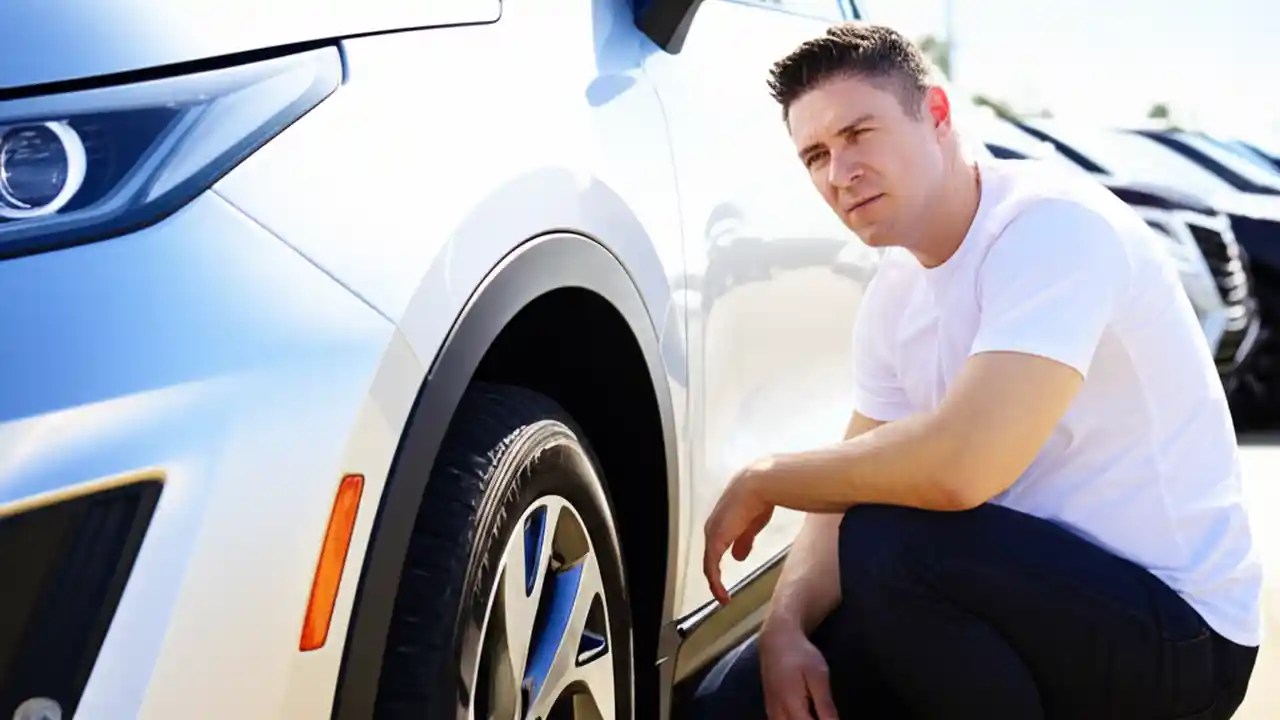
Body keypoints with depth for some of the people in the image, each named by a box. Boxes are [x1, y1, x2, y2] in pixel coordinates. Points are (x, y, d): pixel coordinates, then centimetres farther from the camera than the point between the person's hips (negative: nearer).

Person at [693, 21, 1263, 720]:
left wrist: (761, 481, -18)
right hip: (1029, 599, 8)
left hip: (1178, 634, -8)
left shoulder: (1051, 223, -21)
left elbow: (960, 466, -33)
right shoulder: (893, 294, 6)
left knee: (888, 545, -32)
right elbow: (851, 493, 8)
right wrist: (784, 626, -11)